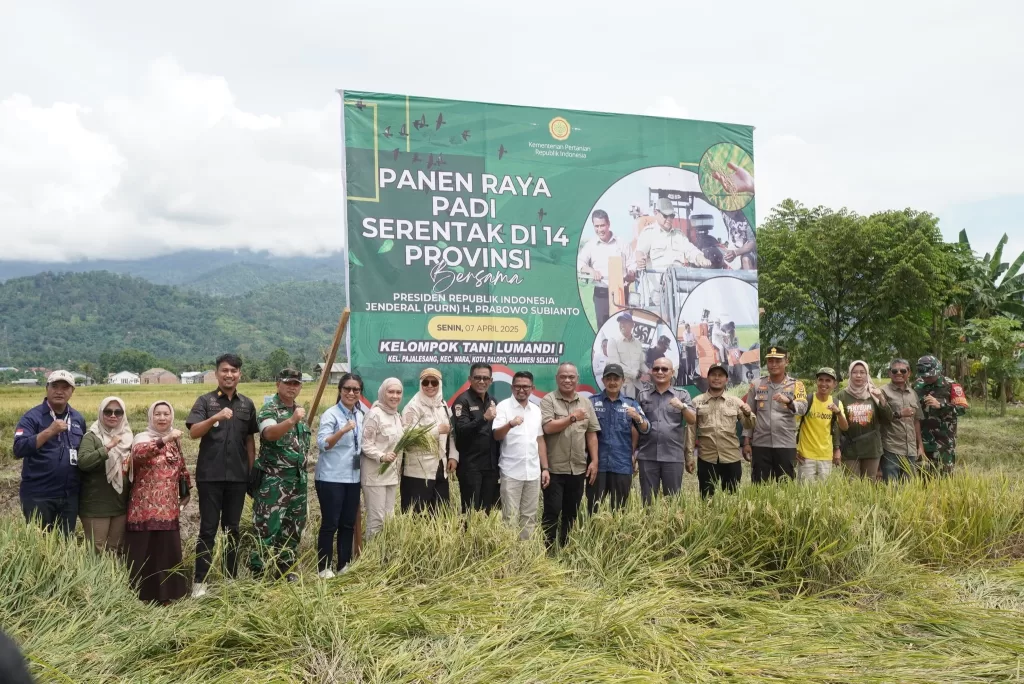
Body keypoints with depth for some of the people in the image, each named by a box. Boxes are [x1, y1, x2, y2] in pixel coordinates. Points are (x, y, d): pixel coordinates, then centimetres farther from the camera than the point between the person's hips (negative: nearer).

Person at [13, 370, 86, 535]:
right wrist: (49, 431, -27)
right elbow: (19, 449, -18)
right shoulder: (33, 416, -5)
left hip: (69, 496, 4)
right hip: (38, 495, -4)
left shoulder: (78, 419, 10)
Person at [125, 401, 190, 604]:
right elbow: (138, 453, -29)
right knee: (144, 552, -2)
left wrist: (185, 493, 21)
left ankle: (164, 594, 20)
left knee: (168, 551, 8)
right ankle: (141, 596, 9)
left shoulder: (175, 441, 13)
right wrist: (164, 439, -40)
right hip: (145, 508, -5)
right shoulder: (142, 437, -5)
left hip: (168, 508, 5)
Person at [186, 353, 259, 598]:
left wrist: (252, 471, 9)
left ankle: (231, 577, 20)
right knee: (208, 528, 1)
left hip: (237, 476, 3)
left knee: (232, 528, 11)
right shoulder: (205, 401, -2)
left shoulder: (247, 404, 9)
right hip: (210, 475, -3)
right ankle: (200, 581, 9)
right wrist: (216, 418, -31)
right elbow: (193, 433, -15)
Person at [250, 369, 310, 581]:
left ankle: (285, 569, 24)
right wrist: (292, 420, -46)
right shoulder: (269, 409, -10)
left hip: (298, 479, 7)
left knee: (293, 528, 13)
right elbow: (269, 433, -32)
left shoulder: (299, 410, 13)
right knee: (267, 527, -7)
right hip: (274, 480, -7)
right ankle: (257, 572, 3)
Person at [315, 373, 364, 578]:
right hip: (331, 478, -7)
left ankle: (344, 565, 21)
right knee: (330, 524, -2)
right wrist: (343, 431, -37)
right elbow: (322, 443, -23)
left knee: (349, 523, 11)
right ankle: (324, 568, 8)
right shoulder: (330, 414, -11)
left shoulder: (360, 416, 10)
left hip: (353, 478, 7)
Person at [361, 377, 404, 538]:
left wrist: (398, 466, 10)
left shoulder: (397, 416, 12)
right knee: (376, 518, -5)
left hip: (392, 474, 8)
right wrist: (382, 456, -30)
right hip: (375, 474, -8)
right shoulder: (375, 414, -13)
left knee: (389, 517, 14)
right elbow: (365, 444, -17)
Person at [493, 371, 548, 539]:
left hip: (533, 472, 5)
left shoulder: (536, 410, 11)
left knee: (530, 516, 10)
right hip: (511, 472, -4)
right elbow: (497, 436, -15)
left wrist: (545, 468, 10)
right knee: (510, 517, -1)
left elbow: (540, 440, 15)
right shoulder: (503, 406, -4)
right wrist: (510, 424, -35)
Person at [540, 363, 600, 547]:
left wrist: (594, 461, 3)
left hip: (578, 468, 4)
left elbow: (591, 434, 10)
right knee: (552, 512, -2)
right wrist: (573, 418, -10)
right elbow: (548, 427, -17)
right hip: (554, 468, -4)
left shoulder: (586, 402, 10)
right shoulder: (548, 400, -4)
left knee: (572, 513, 11)